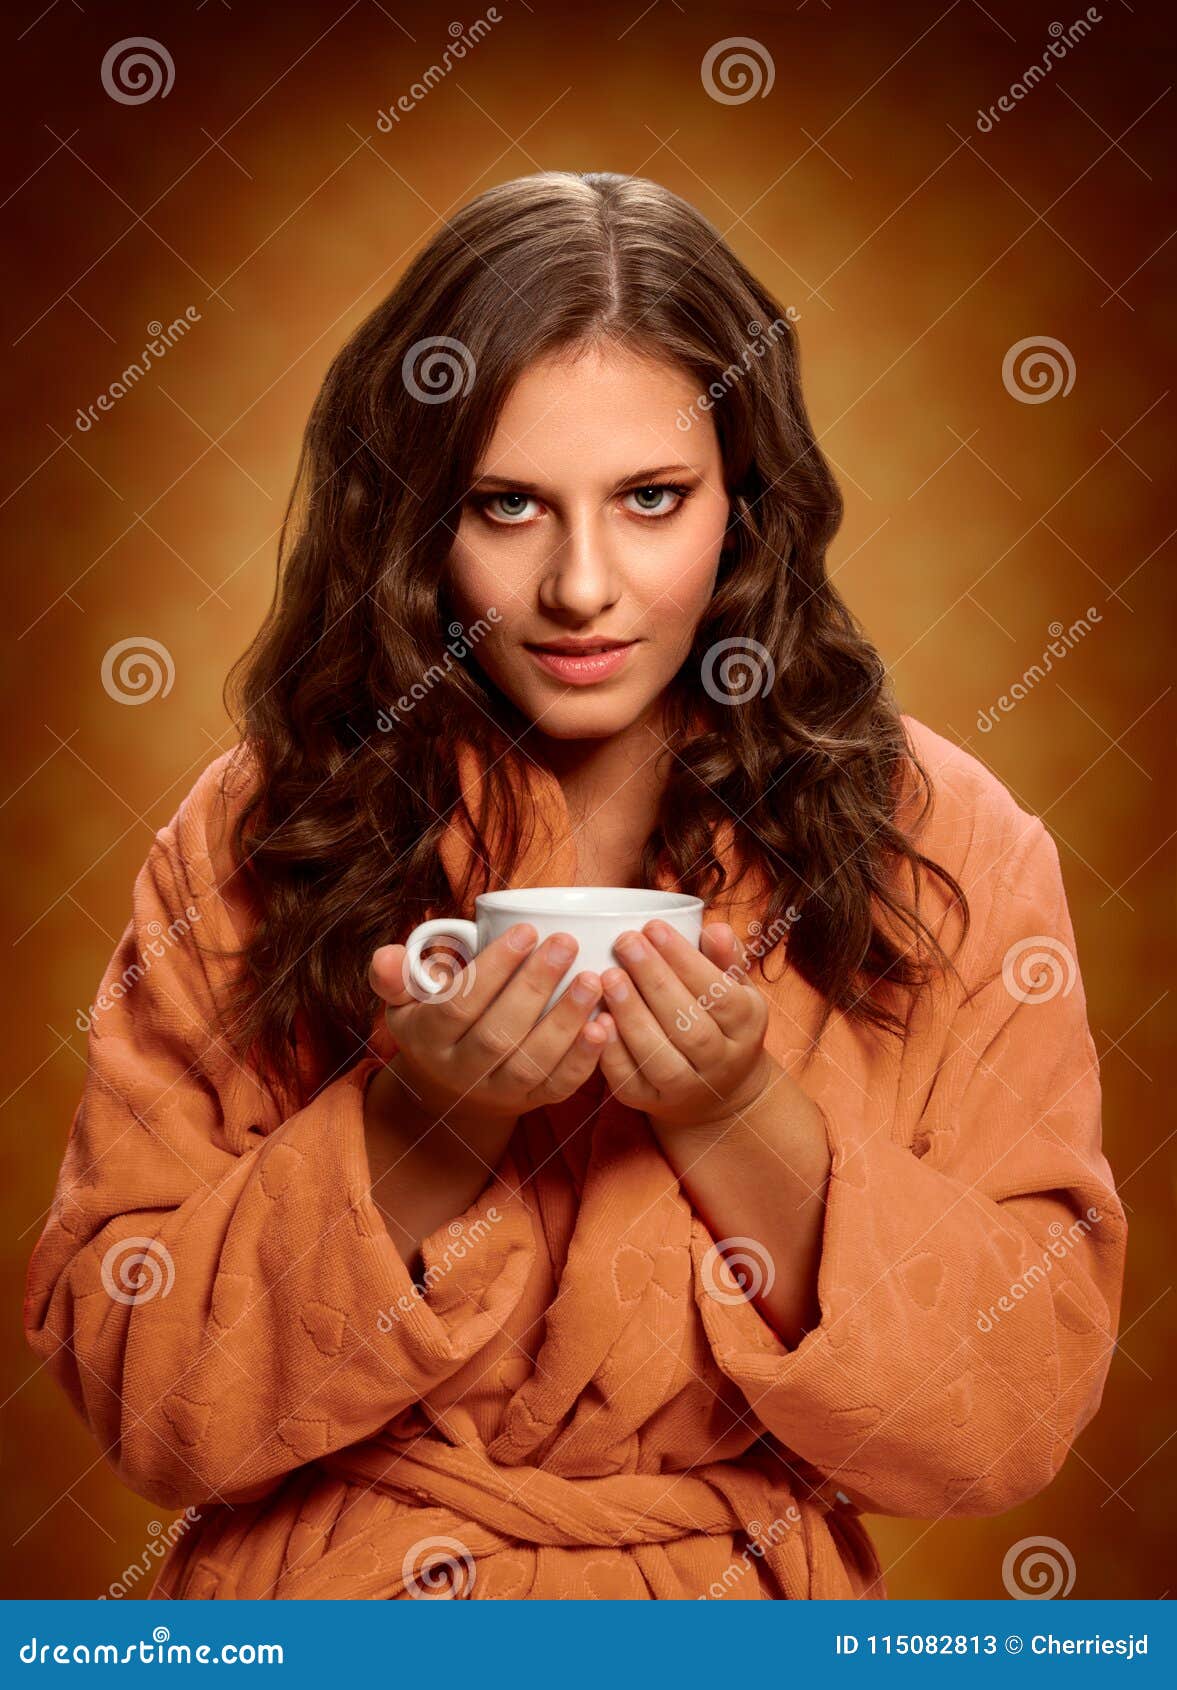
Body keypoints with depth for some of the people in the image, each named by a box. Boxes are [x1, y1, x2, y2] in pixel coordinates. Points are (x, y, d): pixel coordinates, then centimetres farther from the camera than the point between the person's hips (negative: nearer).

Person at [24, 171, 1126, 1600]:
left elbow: (1023, 1407, -5)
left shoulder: (939, 842, -4)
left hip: (741, 1597, 1)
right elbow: (127, 1376, -5)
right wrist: (418, 1134, -18)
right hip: (313, 1592, 0)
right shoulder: (257, 835, -3)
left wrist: (741, 1126, -18)